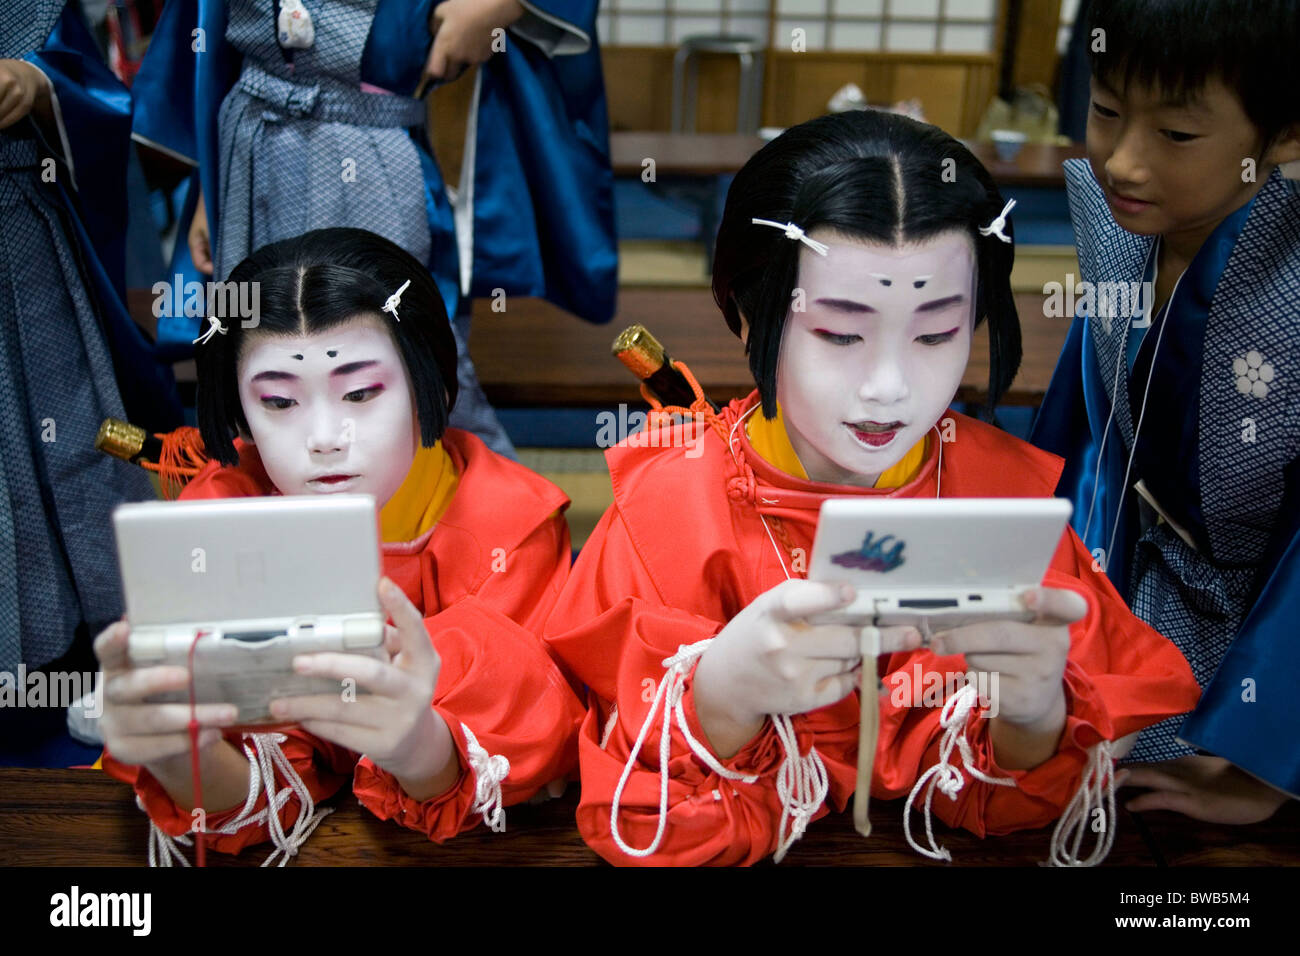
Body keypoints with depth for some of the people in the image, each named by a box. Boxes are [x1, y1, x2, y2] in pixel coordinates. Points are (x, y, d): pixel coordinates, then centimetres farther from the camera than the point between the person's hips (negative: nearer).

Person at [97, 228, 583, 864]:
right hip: (296, 832, 1)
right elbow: (250, 792, -15)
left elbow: (531, 754, -22)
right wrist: (177, 762, -37)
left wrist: (417, 749, -43)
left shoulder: (511, 525, -16)